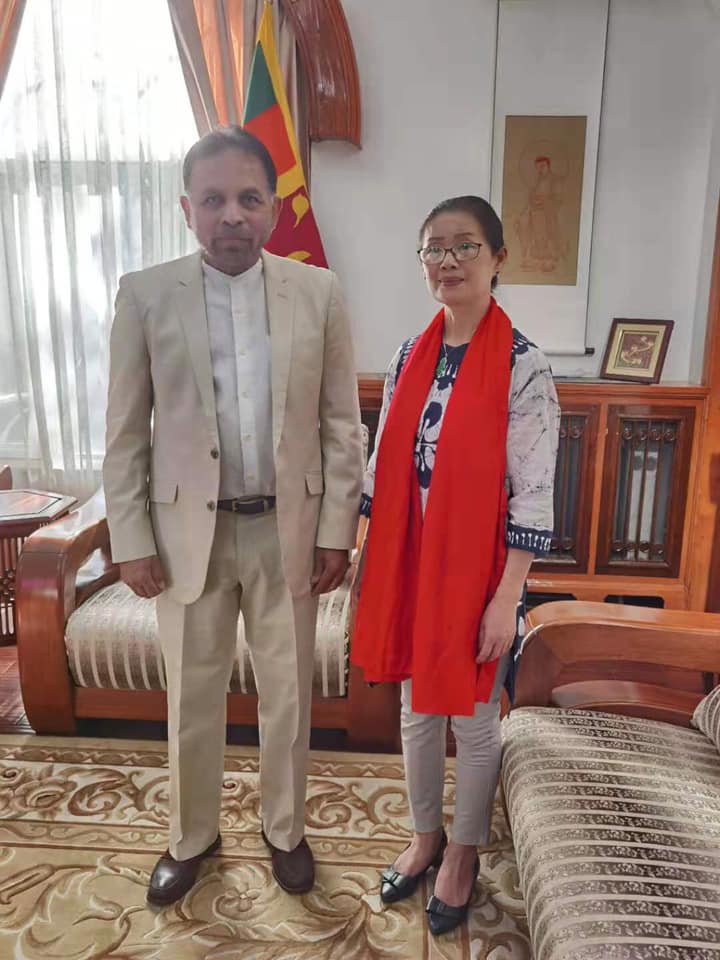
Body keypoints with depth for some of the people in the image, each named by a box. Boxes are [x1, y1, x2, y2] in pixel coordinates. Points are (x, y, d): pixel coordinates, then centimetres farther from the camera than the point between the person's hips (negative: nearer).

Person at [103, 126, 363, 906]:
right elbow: (126, 432, -1)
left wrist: (336, 529, -3)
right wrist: (130, 539, -3)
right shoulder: (144, 295, -3)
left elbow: (341, 423, -1)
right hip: (188, 531, 0)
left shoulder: (318, 292, -2)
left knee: (287, 696, 16)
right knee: (191, 699, 16)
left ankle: (285, 830, 41)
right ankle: (191, 837, 42)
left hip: (288, 528, 1)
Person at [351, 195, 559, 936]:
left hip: (479, 571, -5)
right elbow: (384, 466, 7)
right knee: (417, 711, 19)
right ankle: (426, 836, 43)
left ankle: (463, 851, 39)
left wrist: (506, 597, -15)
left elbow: (534, 494, -14)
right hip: (408, 566, 5)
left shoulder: (523, 367, -13)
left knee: (474, 720, 14)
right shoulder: (408, 358, 3)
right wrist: (370, 557, 8)